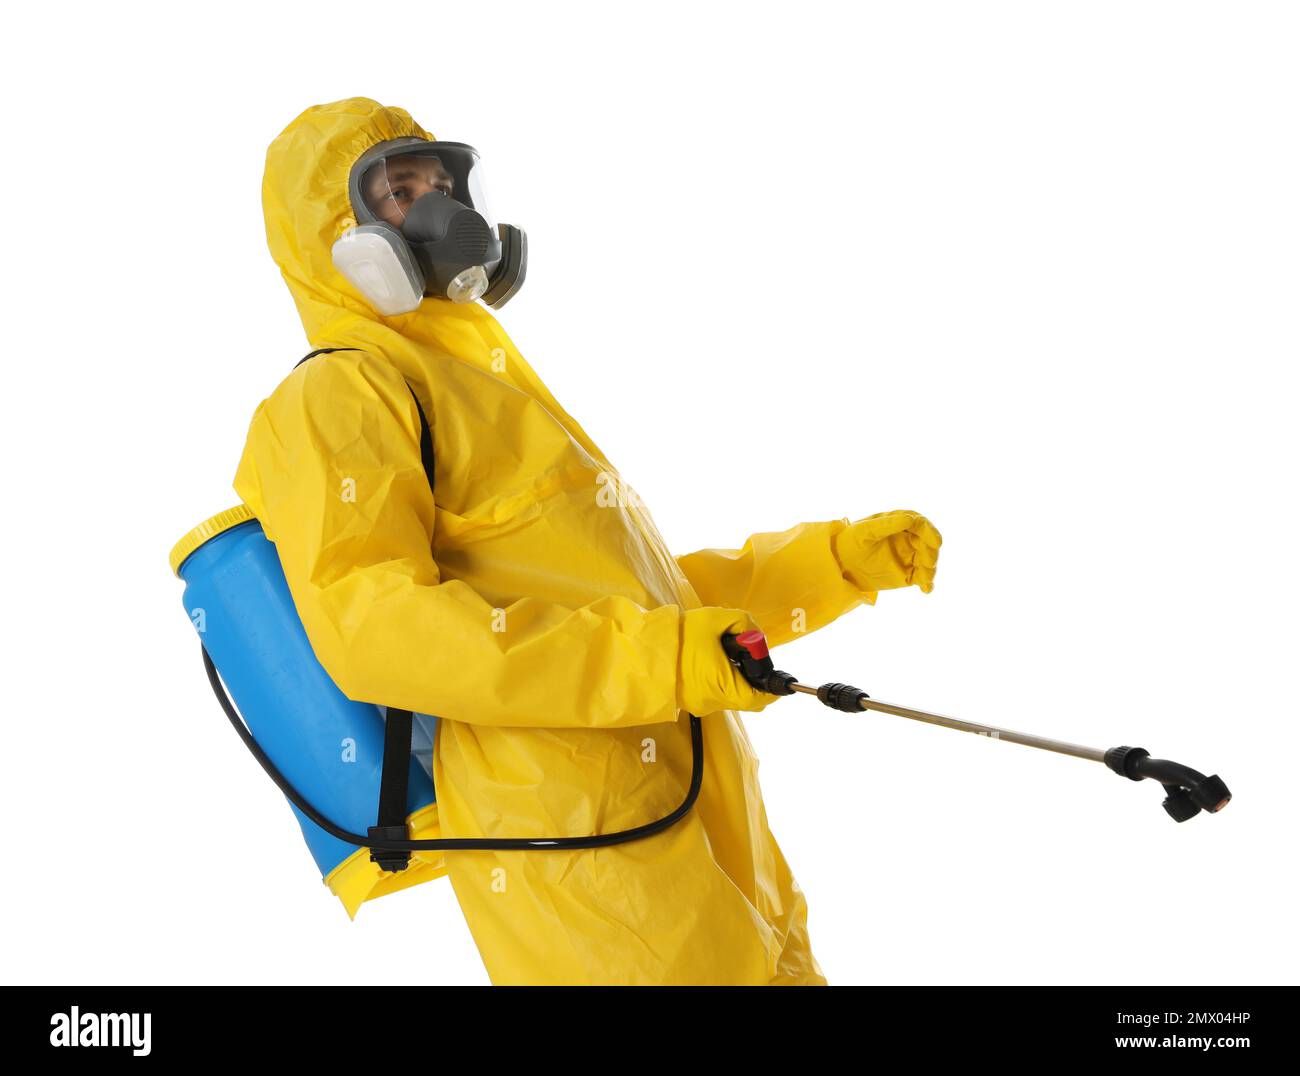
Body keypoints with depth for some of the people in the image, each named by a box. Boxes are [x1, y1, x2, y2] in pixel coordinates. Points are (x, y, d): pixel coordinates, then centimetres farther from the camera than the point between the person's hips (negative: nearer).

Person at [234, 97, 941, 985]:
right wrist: (650, 659, -23)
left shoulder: (488, 385, 27)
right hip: (575, 840, -9)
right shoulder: (335, 395, -1)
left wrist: (838, 560, 18)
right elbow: (369, 626, -17)